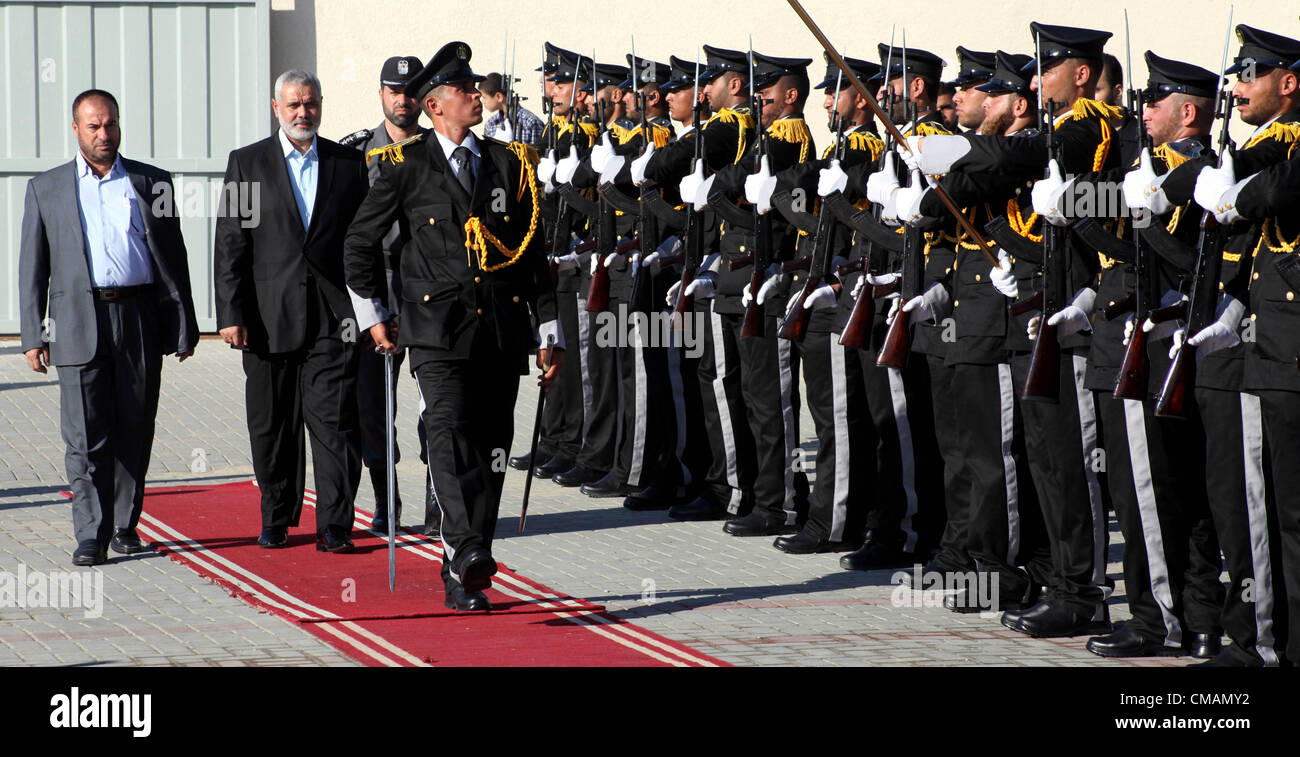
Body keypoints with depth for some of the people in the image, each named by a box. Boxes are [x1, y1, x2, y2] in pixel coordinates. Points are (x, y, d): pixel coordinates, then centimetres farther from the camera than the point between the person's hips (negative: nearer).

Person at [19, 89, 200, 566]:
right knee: (85, 436, -8)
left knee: (134, 431, 4)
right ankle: (91, 537, -8)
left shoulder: (152, 183, 12)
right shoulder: (46, 188, 11)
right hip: (79, 322, -1)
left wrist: (184, 325, 7)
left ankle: (125, 526, 17)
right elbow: (32, 266, 11)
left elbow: (173, 258, 13)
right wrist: (33, 335, 4)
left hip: (140, 320, 1)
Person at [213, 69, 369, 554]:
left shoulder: (350, 164, 9)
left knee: (334, 421, -7)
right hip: (270, 316, 0)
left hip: (333, 316, 0)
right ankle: (276, 521, 20)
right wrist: (230, 313, -6)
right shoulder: (247, 164, 5)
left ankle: (334, 526, -4)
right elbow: (229, 245, 2)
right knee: (271, 426, 7)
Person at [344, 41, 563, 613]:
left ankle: (463, 577, 11)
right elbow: (360, 241, 10)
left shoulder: (509, 165, 13)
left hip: (501, 329, 4)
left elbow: (533, 254, 16)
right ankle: (467, 549, -35)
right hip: (437, 328, -4)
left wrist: (550, 332, 13)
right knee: (449, 430, -23)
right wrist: (372, 314, 7)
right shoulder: (407, 166, 2)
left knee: (490, 448, 3)